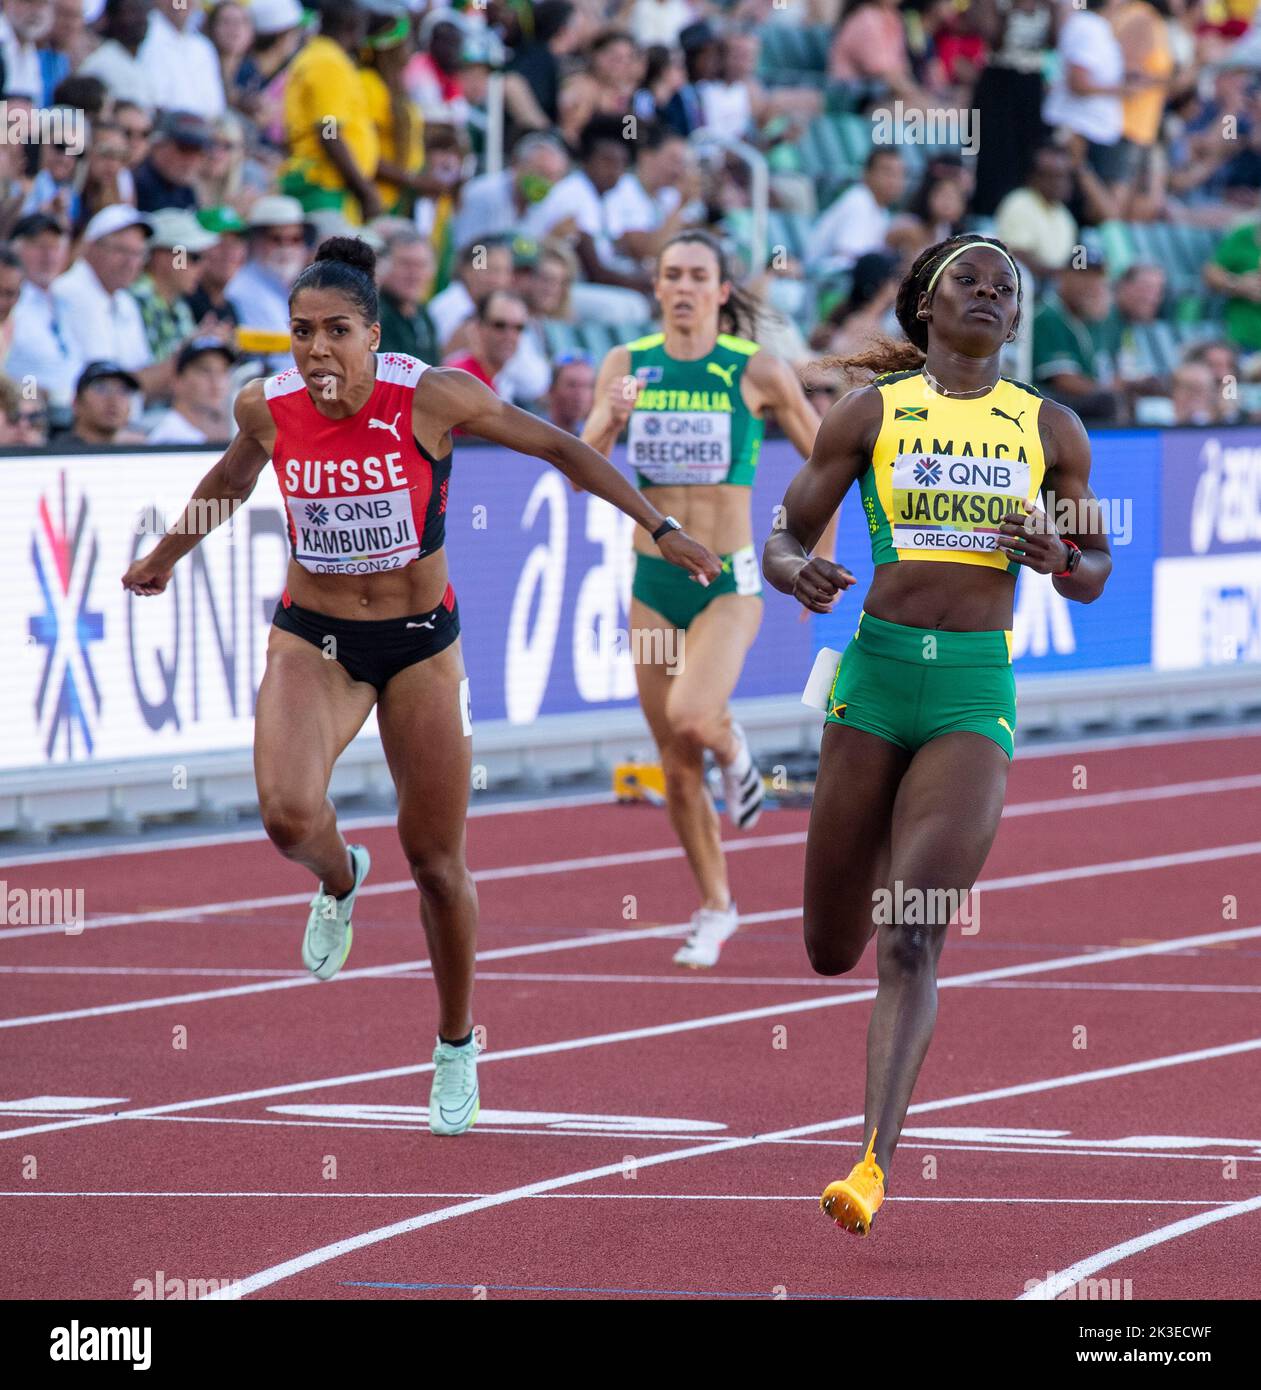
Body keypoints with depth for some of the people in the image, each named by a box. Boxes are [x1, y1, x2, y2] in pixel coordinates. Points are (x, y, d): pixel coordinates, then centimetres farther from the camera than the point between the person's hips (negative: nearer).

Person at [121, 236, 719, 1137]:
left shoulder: (431, 398, -18)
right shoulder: (269, 409, -10)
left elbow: (557, 447, -7)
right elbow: (233, 478, 14)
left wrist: (659, 529, -7)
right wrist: (167, 555, 30)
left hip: (419, 639, -1)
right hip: (313, 639, 1)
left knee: (437, 859, 6)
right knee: (288, 813, -26)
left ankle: (457, 1047, 28)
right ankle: (338, 881, 13)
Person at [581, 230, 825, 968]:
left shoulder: (758, 372, -7)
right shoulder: (627, 364, 1)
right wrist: (610, 420, -23)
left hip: (729, 581, -3)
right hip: (653, 581, 3)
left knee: (690, 717, -28)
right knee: (676, 767, 7)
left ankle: (732, 747, 8)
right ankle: (716, 907, 24)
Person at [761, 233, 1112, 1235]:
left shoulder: (1051, 430, 9)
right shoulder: (869, 414, 6)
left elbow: (1093, 577, 16)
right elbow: (782, 540, 8)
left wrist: (1059, 558, -7)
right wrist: (800, 574, -16)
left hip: (978, 691, -1)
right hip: (876, 672, 1)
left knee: (911, 941, -16)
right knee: (833, 952, 9)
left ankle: (875, 1167, -21)